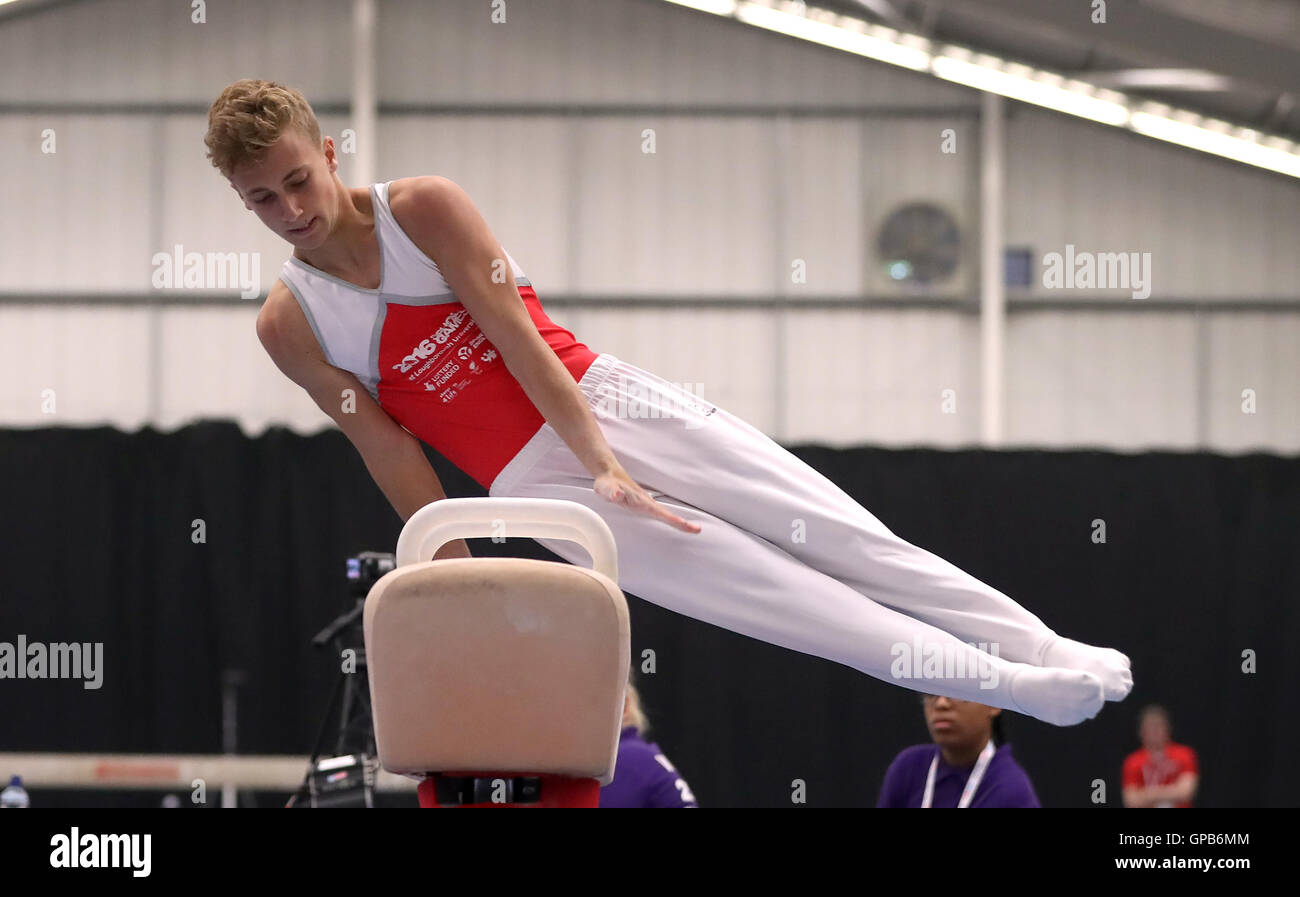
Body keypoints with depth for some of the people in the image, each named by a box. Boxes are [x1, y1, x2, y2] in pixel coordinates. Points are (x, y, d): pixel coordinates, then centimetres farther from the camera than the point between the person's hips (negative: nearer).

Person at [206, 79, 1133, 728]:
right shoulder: (290, 324, -4)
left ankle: (1045, 647, 0)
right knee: (776, 596, -9)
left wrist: (603, 463, -17)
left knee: (844, 537, -5)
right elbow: (390, 454, -3)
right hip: (536, 480, 0)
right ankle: (1013, 686, -7)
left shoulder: (425, 209, -6)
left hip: (604, 402, 1)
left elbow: (515, 333, -12)